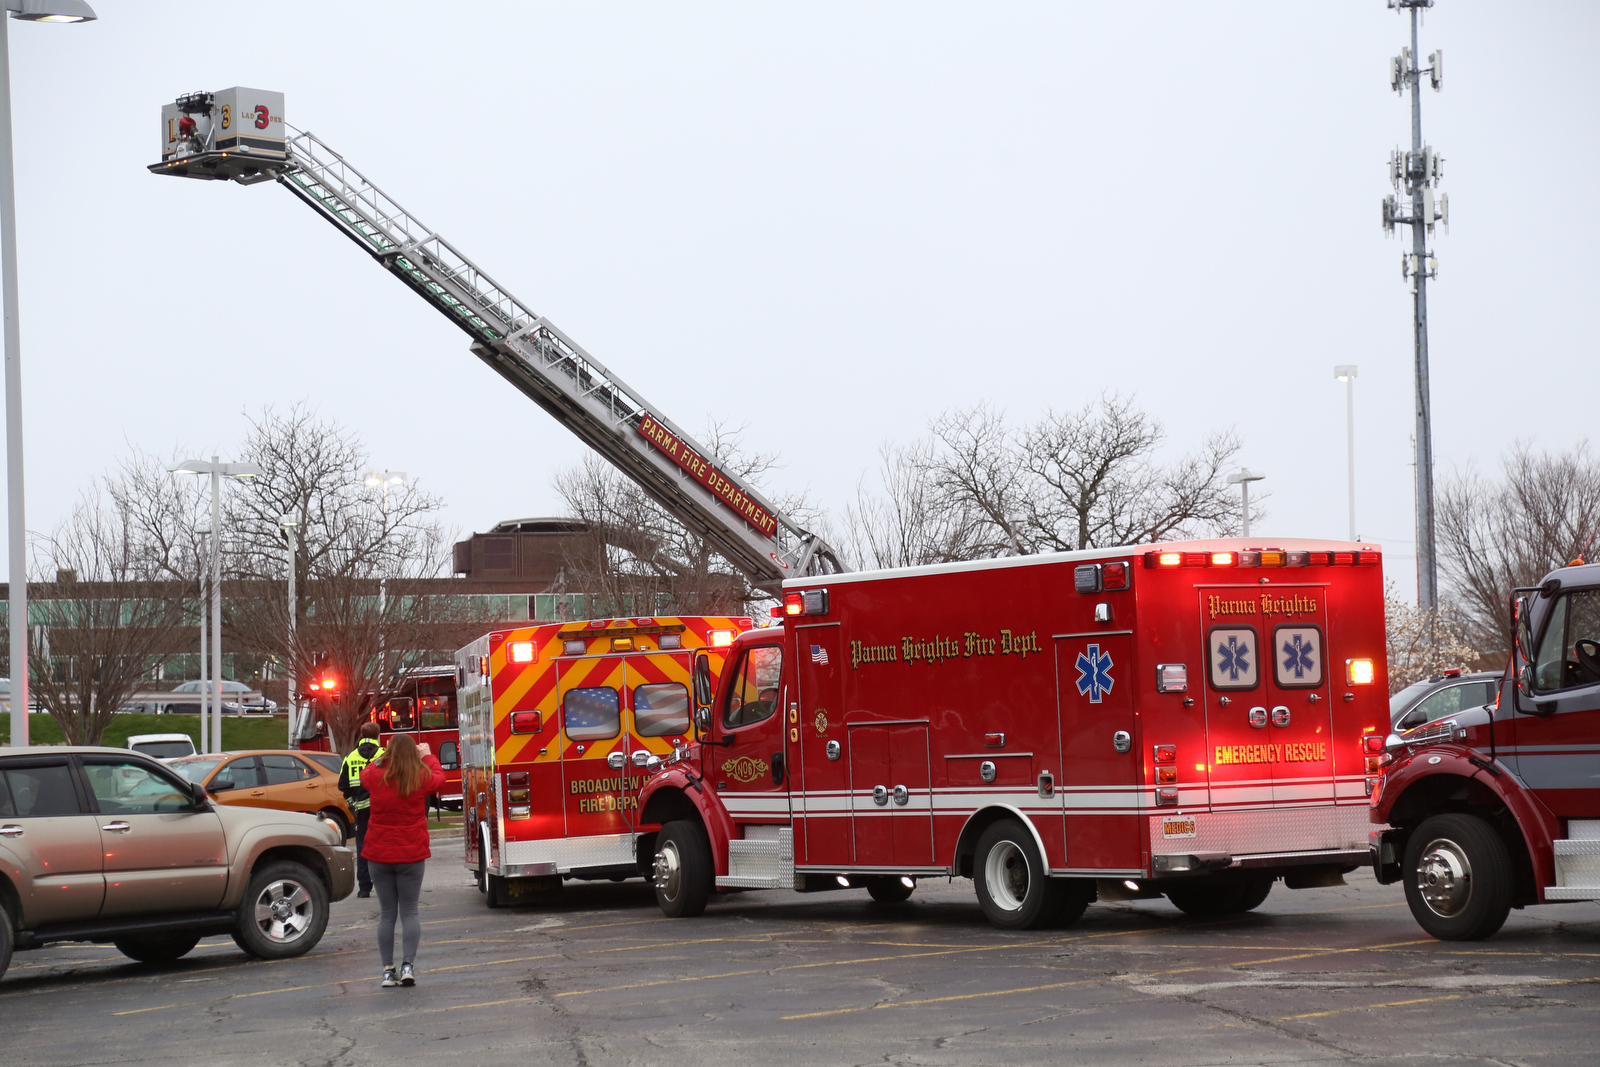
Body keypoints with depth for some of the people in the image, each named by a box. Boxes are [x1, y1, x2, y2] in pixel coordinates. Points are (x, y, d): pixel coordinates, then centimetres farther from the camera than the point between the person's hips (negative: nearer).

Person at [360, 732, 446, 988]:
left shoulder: (376, 777, -8)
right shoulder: (421, 778, -10)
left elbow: (365, 774, 18)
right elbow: (439, 778, 14)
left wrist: (387, 755, 29)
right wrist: (427, 756, 30)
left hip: (379, 855, 1)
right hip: (412, 854, -1)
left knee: (386, 913, 7)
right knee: (409, 912, 6)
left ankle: (388, 970, 5)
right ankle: (408, 965, -7)